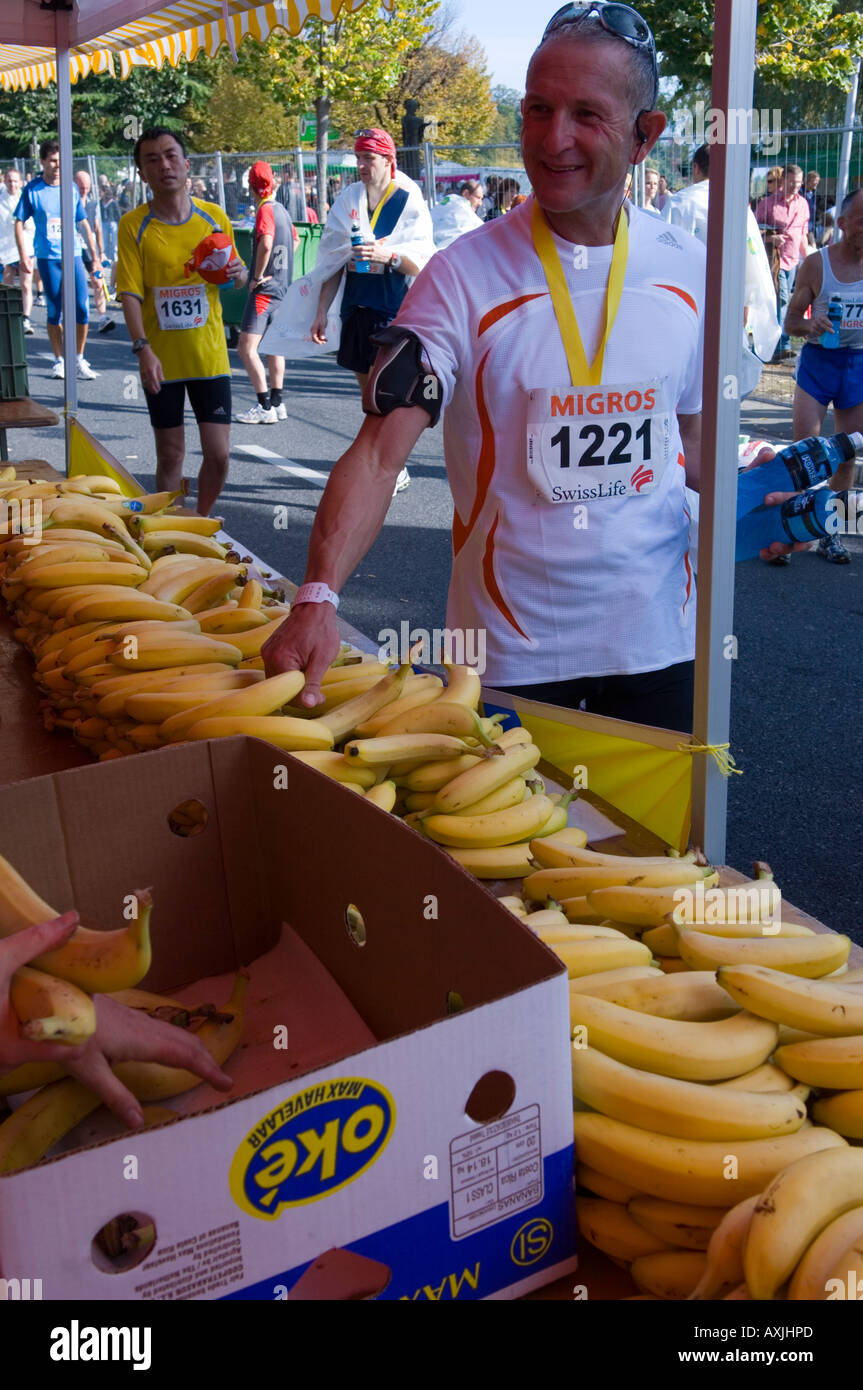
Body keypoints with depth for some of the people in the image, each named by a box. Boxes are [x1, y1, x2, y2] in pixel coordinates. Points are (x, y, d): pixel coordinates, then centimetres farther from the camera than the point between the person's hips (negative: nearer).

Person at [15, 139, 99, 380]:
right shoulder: (32, 190, -2)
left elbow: (83, 223, 14)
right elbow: (19, 222, 2)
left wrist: (94, 254, 12)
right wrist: (23, 254, -7)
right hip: (48, 258, -2)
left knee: (82, 308, -5)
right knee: (54, 311, 3)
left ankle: (80, 359, 8)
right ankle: (59, 360, 15)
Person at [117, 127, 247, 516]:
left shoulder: (214, 217, 2)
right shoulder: (133, 224, -5)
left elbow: (238, 276, 14)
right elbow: (130, 293, -10)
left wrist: (238, 272, -11)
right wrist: (143, 349, -22)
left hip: (210, 356, 2)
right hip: (162, 360, -2)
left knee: (218, 455, 1)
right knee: (170, 455, 7)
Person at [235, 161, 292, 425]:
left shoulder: (265, 210, -14)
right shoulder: (283, 210, 12)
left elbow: (266, 244, -31)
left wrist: (257, 276, -19)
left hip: (264, 288, -9)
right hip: (282, 286, 9)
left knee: (246, 347, -9)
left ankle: (265, 408, -12)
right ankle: (277, 403, 22)